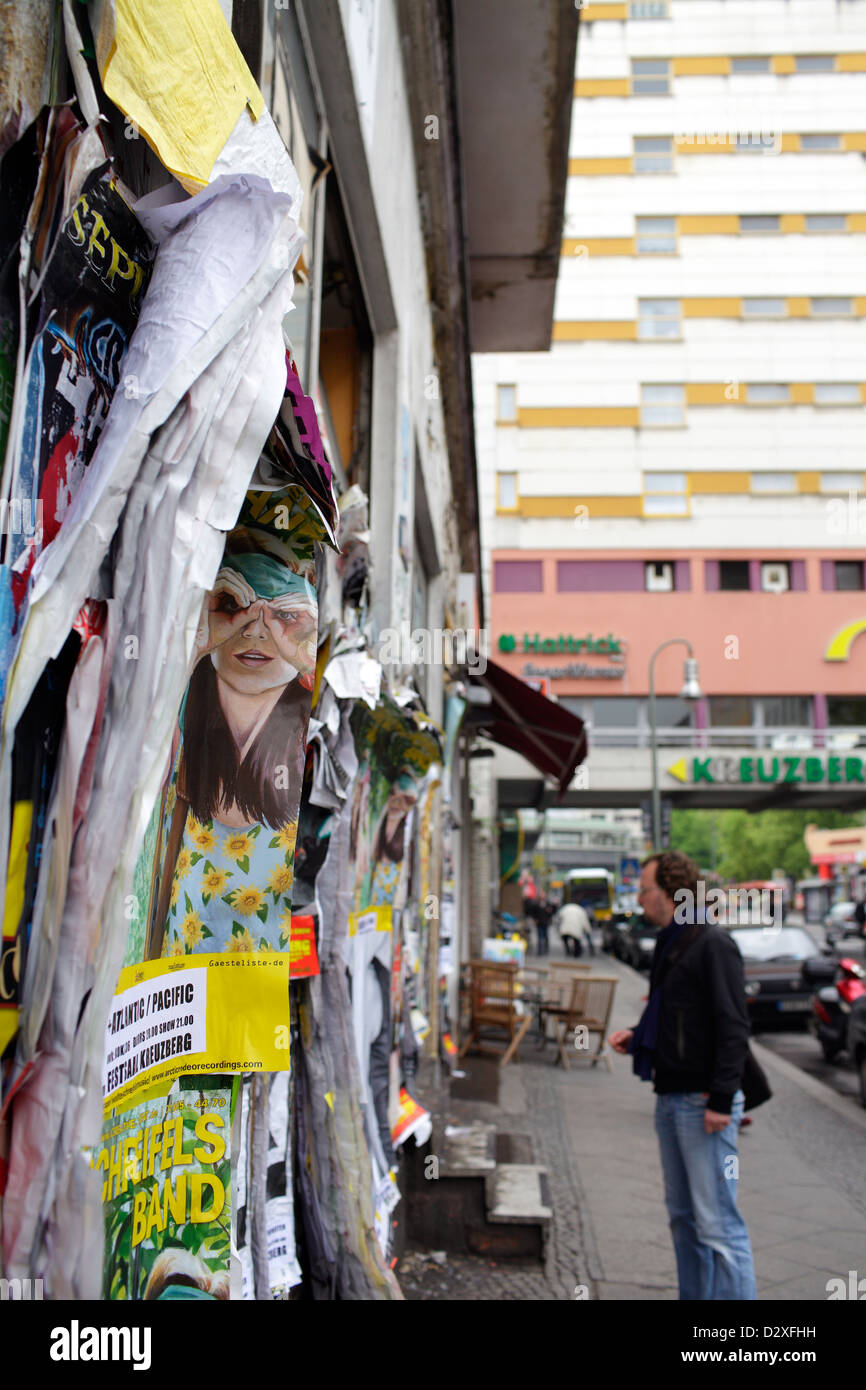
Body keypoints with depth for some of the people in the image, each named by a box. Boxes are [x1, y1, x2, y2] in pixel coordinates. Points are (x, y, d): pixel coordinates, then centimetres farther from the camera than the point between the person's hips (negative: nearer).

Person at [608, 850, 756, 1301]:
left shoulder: (713, 944, -13)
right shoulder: (669, 945, 15)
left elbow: (733, 1027, -17)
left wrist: (720, 1100, -21)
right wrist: (637, 1036, 8)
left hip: (703, 1103, -9)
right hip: (670, 1099, 9)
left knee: (718, 1224, -6)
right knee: (683, 1218, 15)